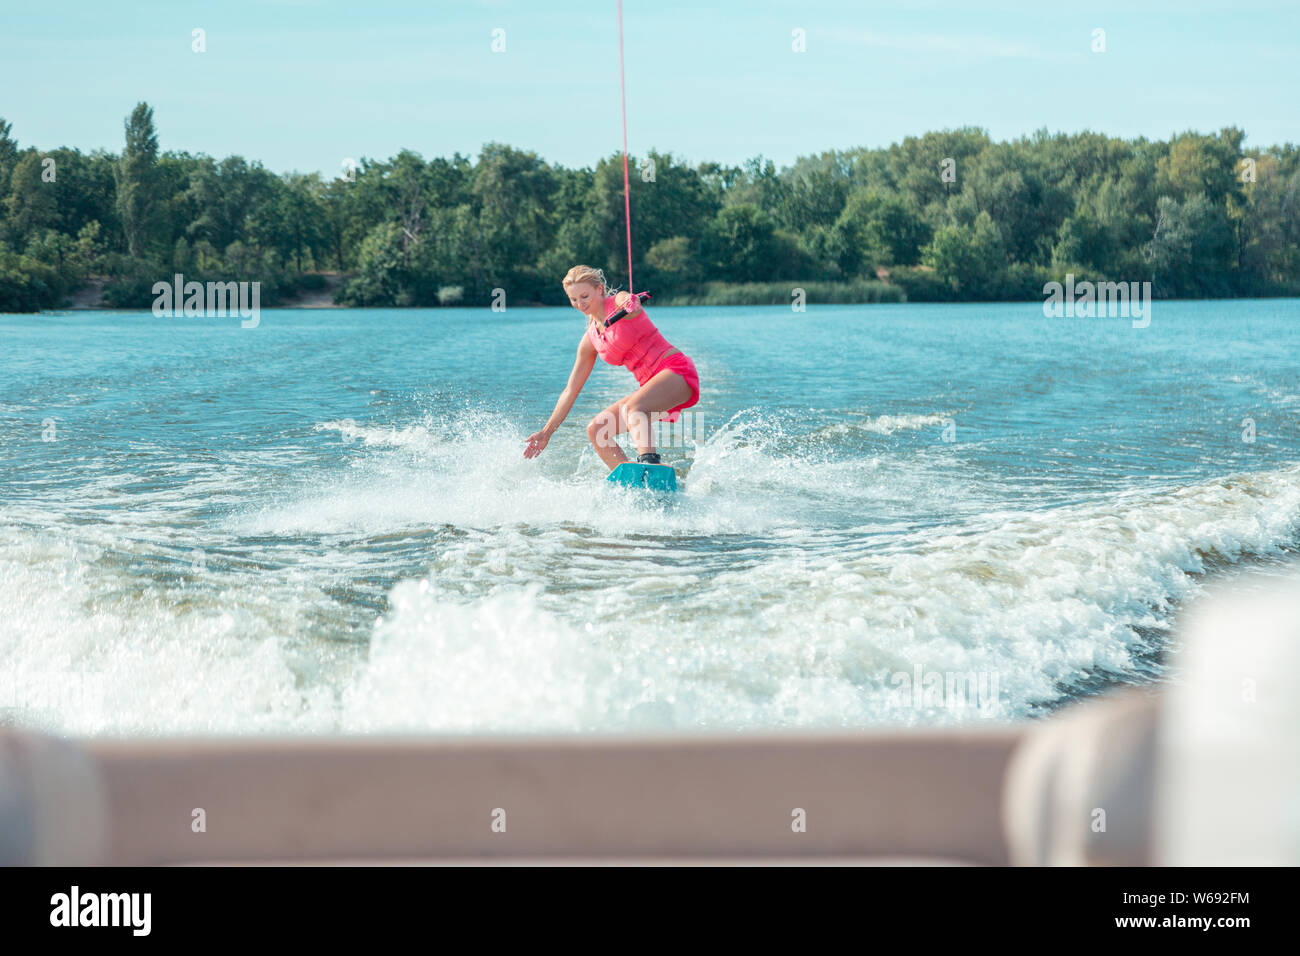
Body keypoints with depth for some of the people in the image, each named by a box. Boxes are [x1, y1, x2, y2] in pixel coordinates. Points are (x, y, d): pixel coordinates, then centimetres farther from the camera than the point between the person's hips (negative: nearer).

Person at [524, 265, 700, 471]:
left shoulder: (618, 302, -5)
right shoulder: (591, 340, 13)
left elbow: (628, 300, -32)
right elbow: (571, 391, 17)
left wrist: (630, 304, -57)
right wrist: (546, 433, 16)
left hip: (676, 371, -8)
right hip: (653, 384, 8)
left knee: (631, 407, -35)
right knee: (596, 429, -2)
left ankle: (649, 463, -56)